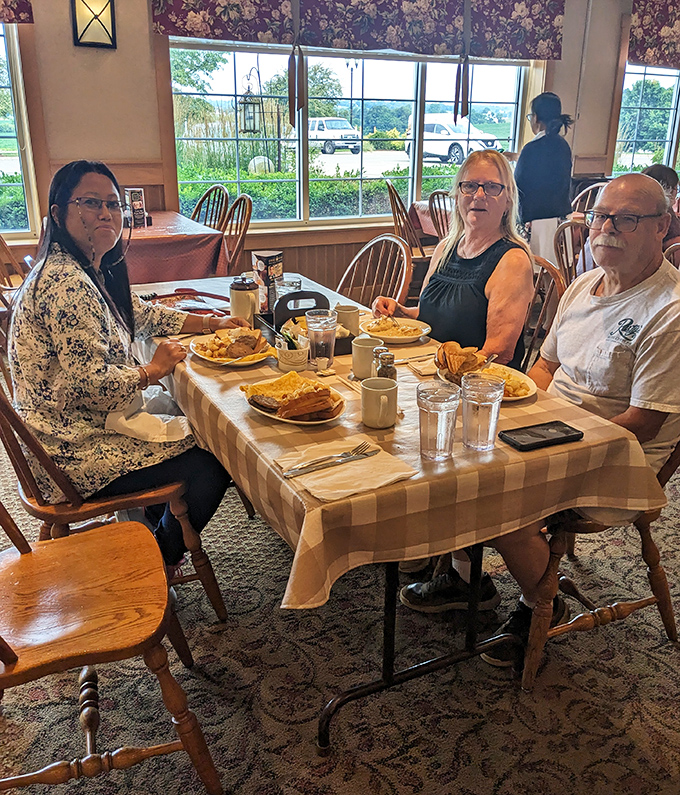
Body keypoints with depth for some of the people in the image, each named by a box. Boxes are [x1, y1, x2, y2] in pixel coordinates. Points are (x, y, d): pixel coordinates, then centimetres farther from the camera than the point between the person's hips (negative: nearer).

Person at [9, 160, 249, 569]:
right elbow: (89, 383, -31)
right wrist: (153, 371, -14)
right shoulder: (66, 283, -26)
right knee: (210, 468, -6)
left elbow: (143, 314, 21)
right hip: (73, 455, -11)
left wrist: (213, 323, 10)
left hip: (88, 427, 11)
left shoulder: (93, 271, 8)